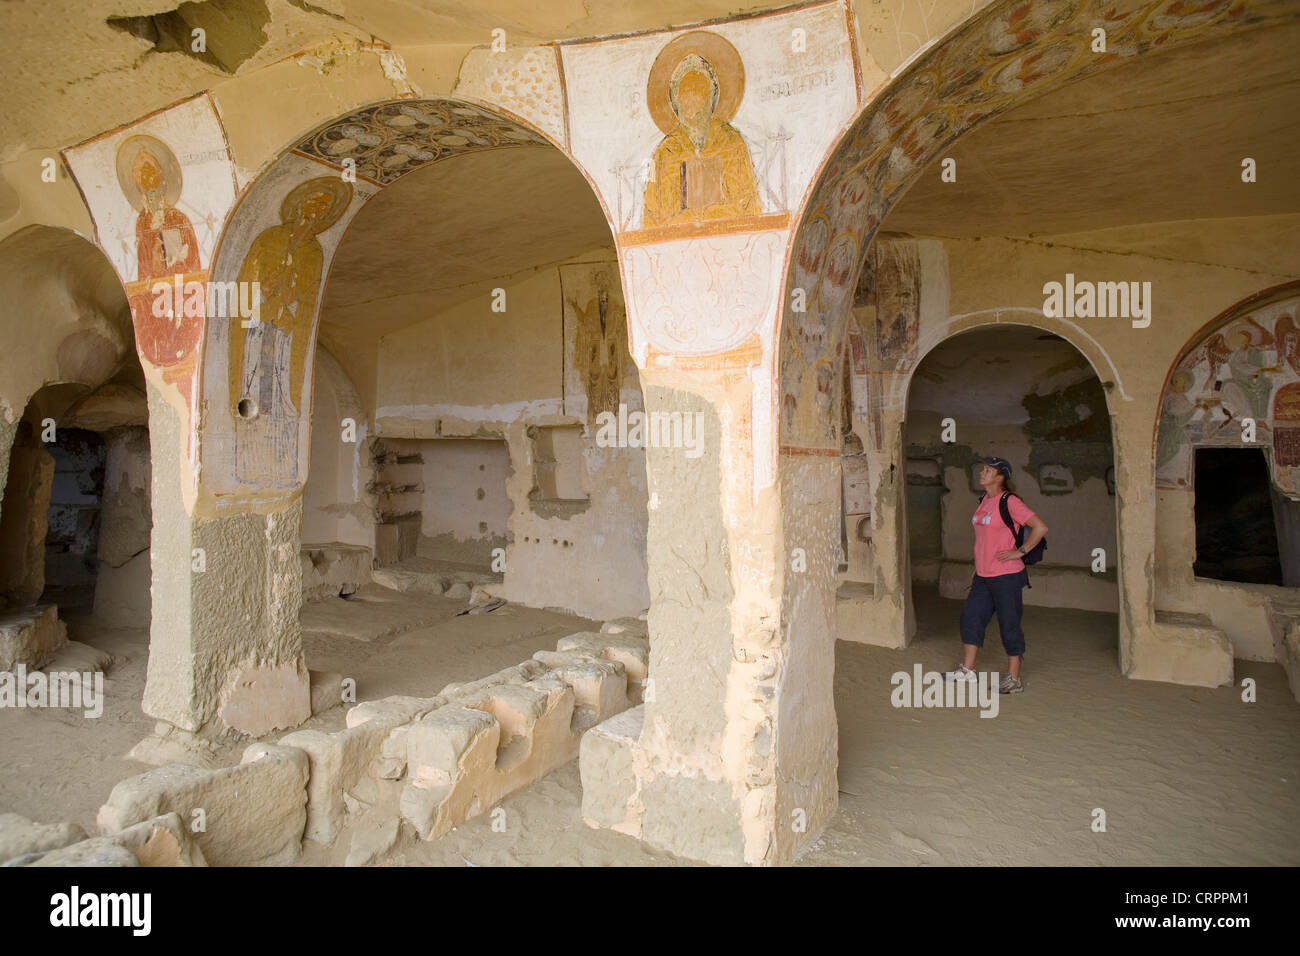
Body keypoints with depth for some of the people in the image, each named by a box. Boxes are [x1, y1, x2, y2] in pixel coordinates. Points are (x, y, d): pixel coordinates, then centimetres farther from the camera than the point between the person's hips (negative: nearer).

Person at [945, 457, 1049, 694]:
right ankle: (967, 669, 20)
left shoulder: (1009, 502, -14)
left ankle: (1013, 679, 12)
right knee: (971, 616, 9)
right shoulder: (984, 501, 11)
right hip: (983, 576, 8)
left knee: (1009, 625, 1)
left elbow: (1040, 527, -19)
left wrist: (1019, 552, -17)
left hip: (1006, 576, -8)